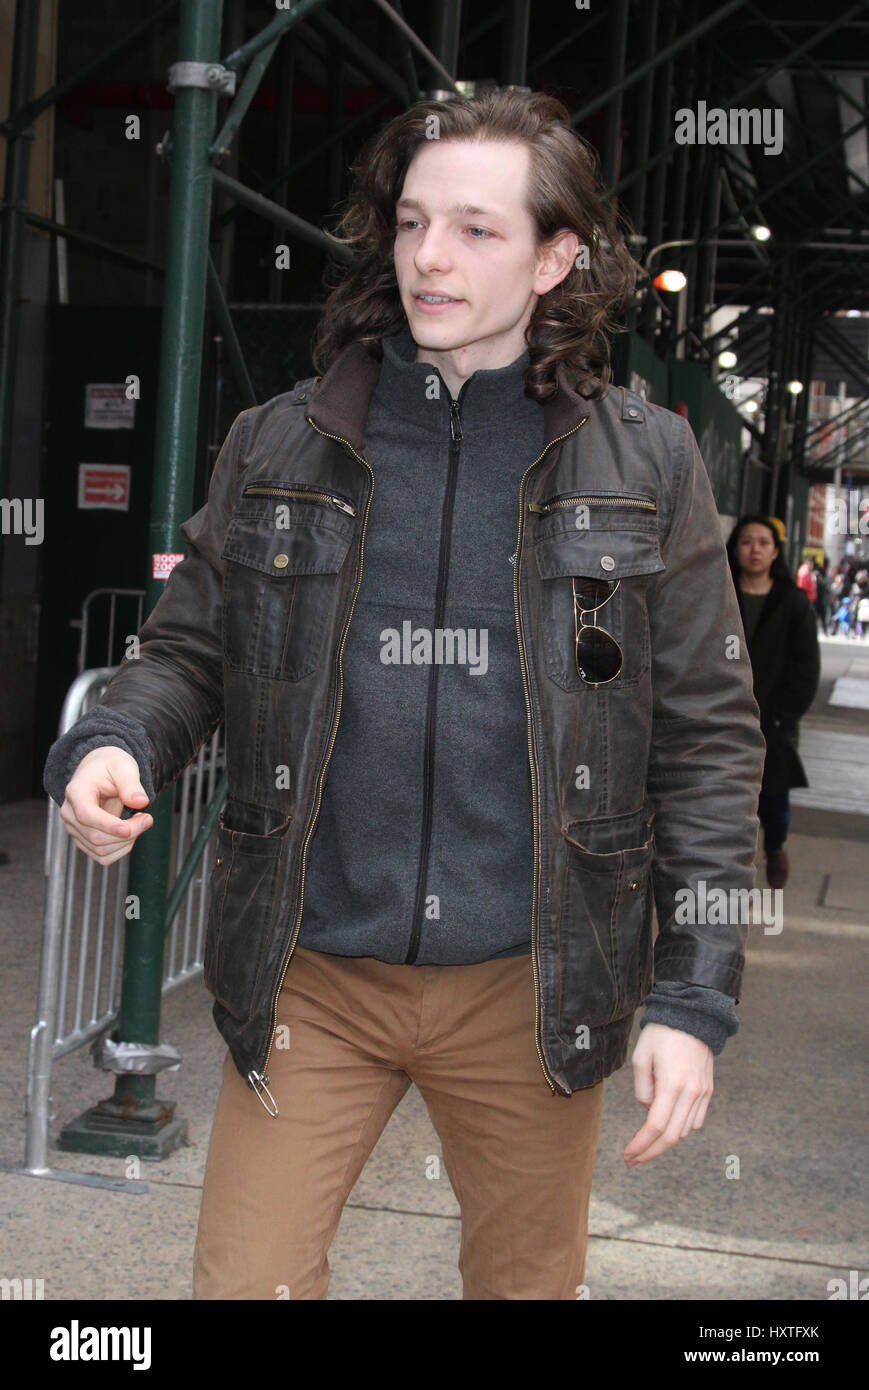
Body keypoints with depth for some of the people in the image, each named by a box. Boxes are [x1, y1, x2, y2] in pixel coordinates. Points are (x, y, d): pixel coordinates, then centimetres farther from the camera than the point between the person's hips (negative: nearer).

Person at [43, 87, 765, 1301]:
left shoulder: (643, 464, -1)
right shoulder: (276, 448, 3)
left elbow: (707, 738, -1)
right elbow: (189, 646, 10)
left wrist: (695, 996, -6)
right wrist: (119, 745, -13)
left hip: (529, 981, 0)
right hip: (310, 974, 1)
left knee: (528, 1280, 18)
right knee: (245, 1282, 3)